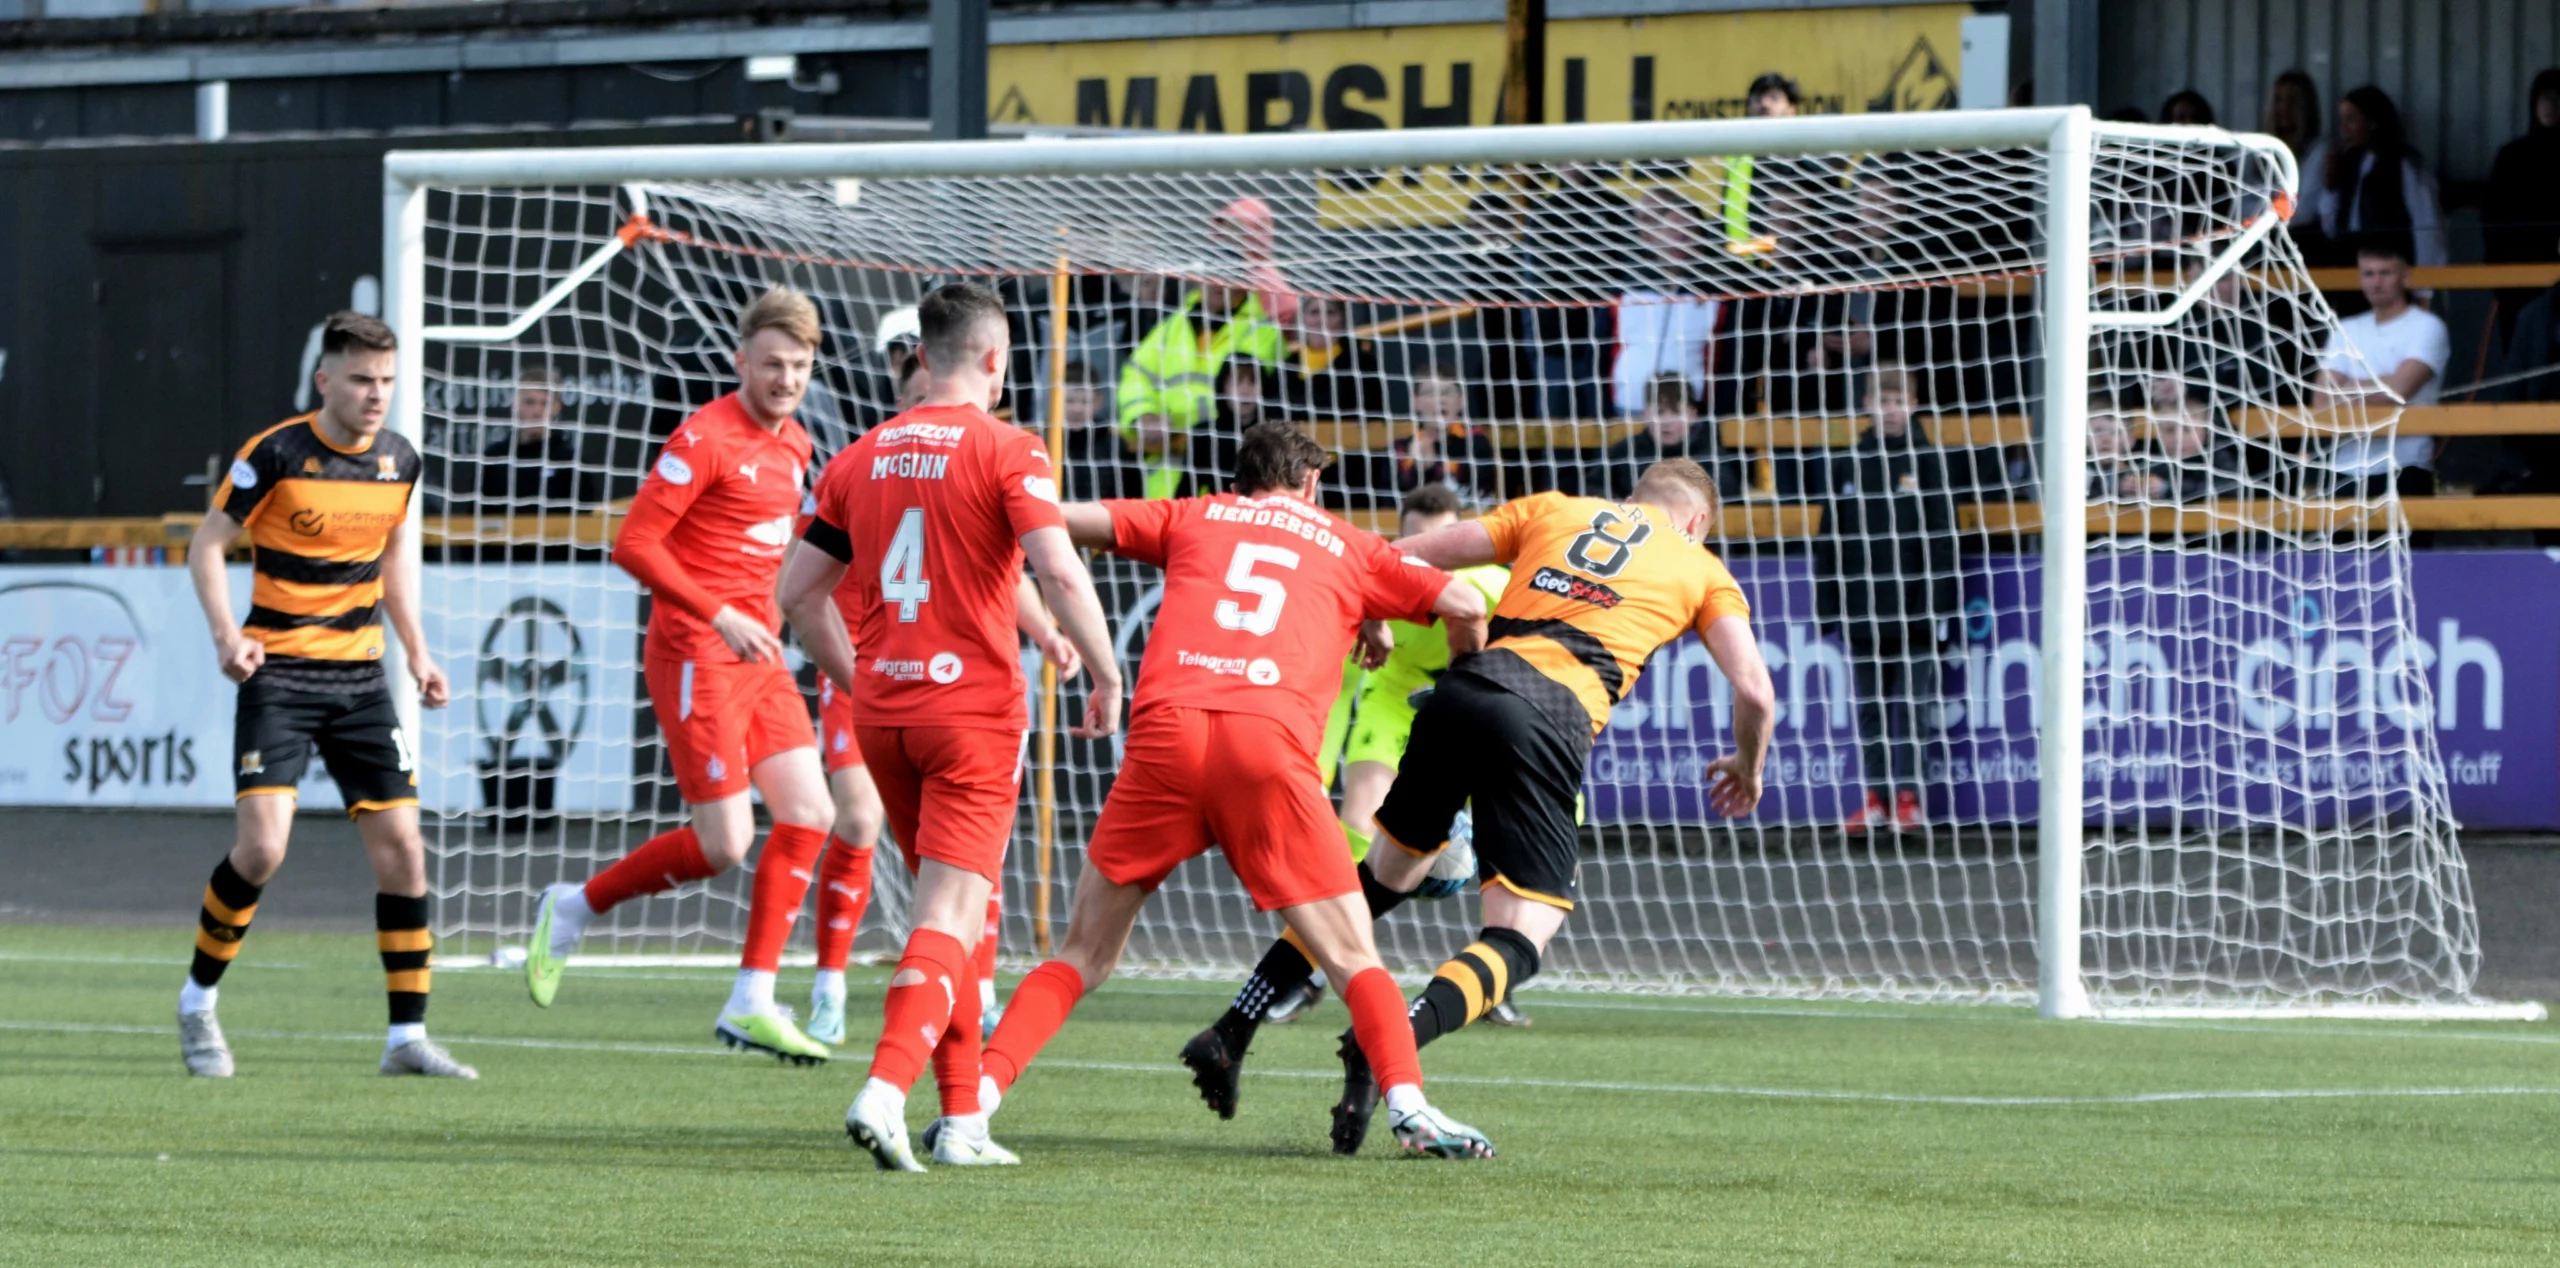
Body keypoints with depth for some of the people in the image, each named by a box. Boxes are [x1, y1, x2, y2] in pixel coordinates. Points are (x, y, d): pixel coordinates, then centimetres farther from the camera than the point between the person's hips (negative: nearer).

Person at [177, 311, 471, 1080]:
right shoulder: (277, 454, -11)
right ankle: (199, 1001, 6)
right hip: (279, 673, -5)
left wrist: (416, 650, 14)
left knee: (401, 846, -2)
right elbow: (207, 544, -4)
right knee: (262, 846, -16)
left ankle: (407, 1036, 5)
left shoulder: (400, 462, 5)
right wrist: (225, 633, -18)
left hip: (360, 677, 5)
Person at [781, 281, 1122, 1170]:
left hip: (882, 708, 6)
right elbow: (1059, 571, -20)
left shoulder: (862, 457, 9)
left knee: (944, 905, 17)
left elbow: (798, 592, 13)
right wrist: (1105, 675, -8)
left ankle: (961, 1118, 17)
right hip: (974, 704, -6)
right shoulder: (1004, 451, -7)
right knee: (953, 915, -7)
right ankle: (887, 1088, -26)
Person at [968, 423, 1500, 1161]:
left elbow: (1059, 520, 18)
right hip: (1271, 741, -1)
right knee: (1355, 960, 3)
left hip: (1166, 730, 1)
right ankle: (1406, 1102, -18)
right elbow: (1465, 606, 20)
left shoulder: (1191, 518, 27)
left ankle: (981, 1092, -1)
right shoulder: (1345, 548, 25)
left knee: (1084, 954, 12)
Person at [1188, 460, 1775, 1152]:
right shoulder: (1701, 569, 20)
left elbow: (1405, 558, 19)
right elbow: (1754, 689, 10)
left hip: (1466, 686, 4)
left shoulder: (1553, 509, 26)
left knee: (1388, 871, 24)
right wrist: (1747, 768, 29)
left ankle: (1232, 1033, 21)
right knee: (1520, 937, -3)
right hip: (1555, 714, -4)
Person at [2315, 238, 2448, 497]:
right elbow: (2322, 401, 5)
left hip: (2403, 470, -5)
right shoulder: (2346, 332, 14)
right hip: (2348, 470, 5)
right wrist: (2370, 394, -11)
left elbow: (2399, 389, -13)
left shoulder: (2426, 327, -1)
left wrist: (2348, 389, 2)